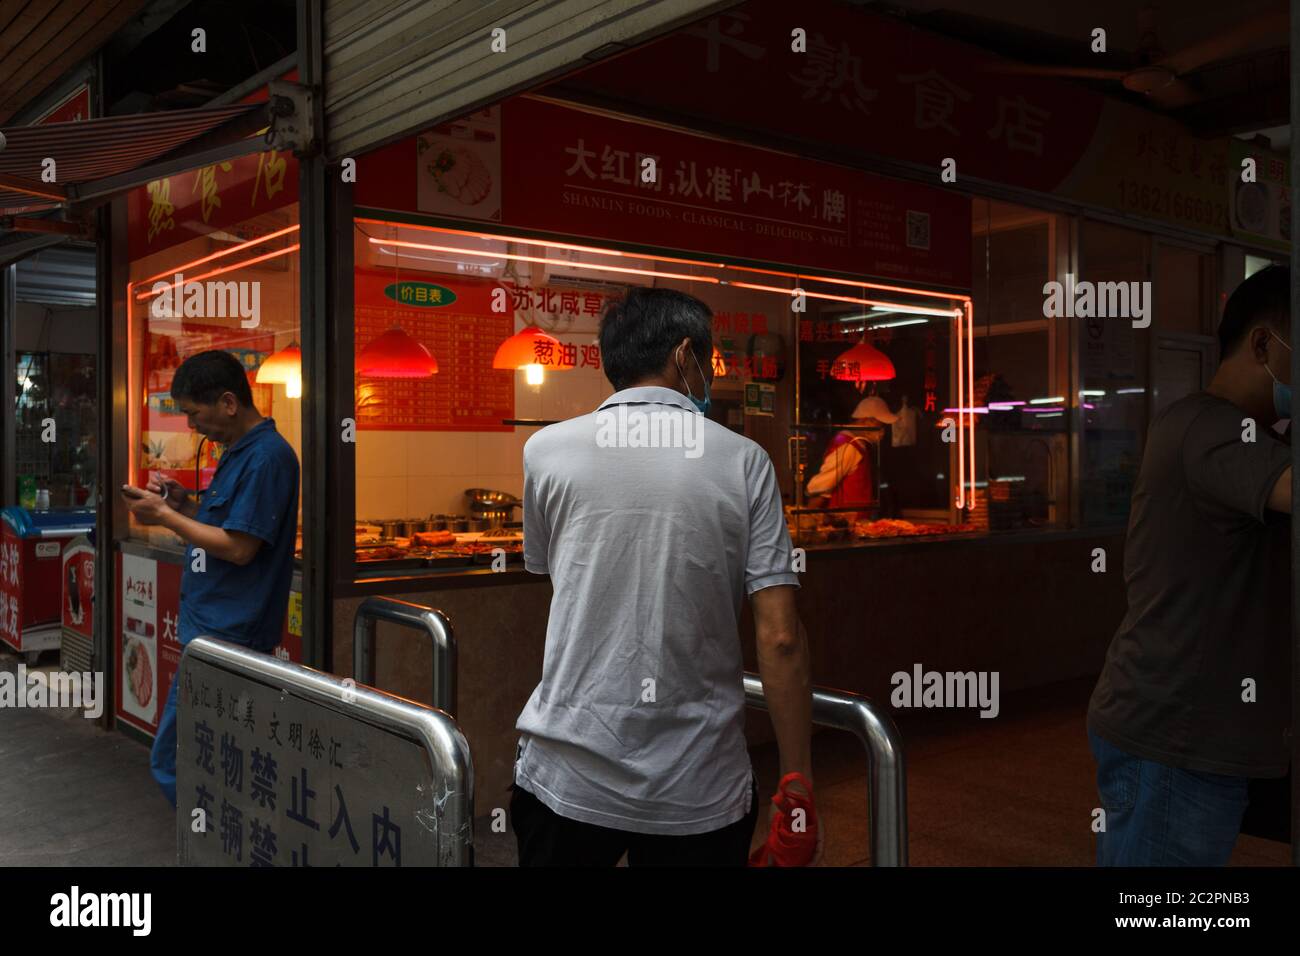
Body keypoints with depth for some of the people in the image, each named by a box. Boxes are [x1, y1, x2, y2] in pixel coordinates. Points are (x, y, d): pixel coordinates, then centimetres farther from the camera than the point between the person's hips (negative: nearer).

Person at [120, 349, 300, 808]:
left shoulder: (267, 456, -18)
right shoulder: (239, 451, 14)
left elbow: (239, 547, -21)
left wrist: (165, 516, -12)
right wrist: (185, 505, 6)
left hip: (226, 637, -10)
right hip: (212, 628, 10)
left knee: (172, 761, -3)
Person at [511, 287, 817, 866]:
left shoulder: (547, 451, -3)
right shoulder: (743, 460, -4)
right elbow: (780, 639, -9)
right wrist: (798, 786, -2)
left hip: (569, 779, 1)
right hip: (702, 793, 0)